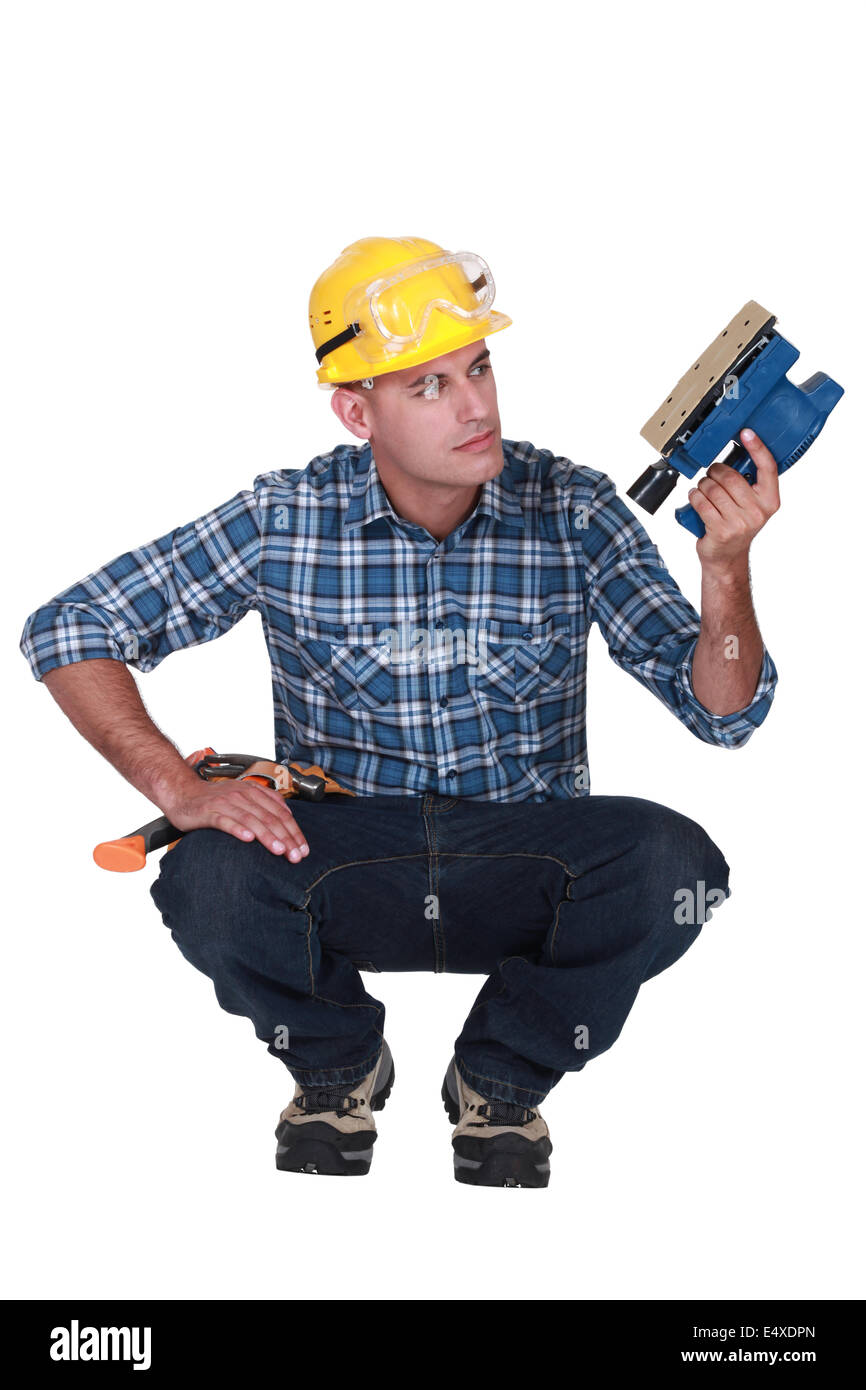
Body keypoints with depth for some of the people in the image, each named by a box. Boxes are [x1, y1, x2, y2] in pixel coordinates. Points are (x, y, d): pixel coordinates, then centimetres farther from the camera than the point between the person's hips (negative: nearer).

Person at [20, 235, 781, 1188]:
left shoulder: (571, 511, -6)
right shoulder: (285, 522, -7)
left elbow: (721, 714, -8)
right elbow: (68, 629, -5)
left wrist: (724, 566, -27)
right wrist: (179, 788, -18)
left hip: (522, 864, 1)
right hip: (340, 859, 0)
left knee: (672, 864, -31)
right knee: (208, 880, -32)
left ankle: (502, 1080, 1)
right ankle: (339, 1069, 4)